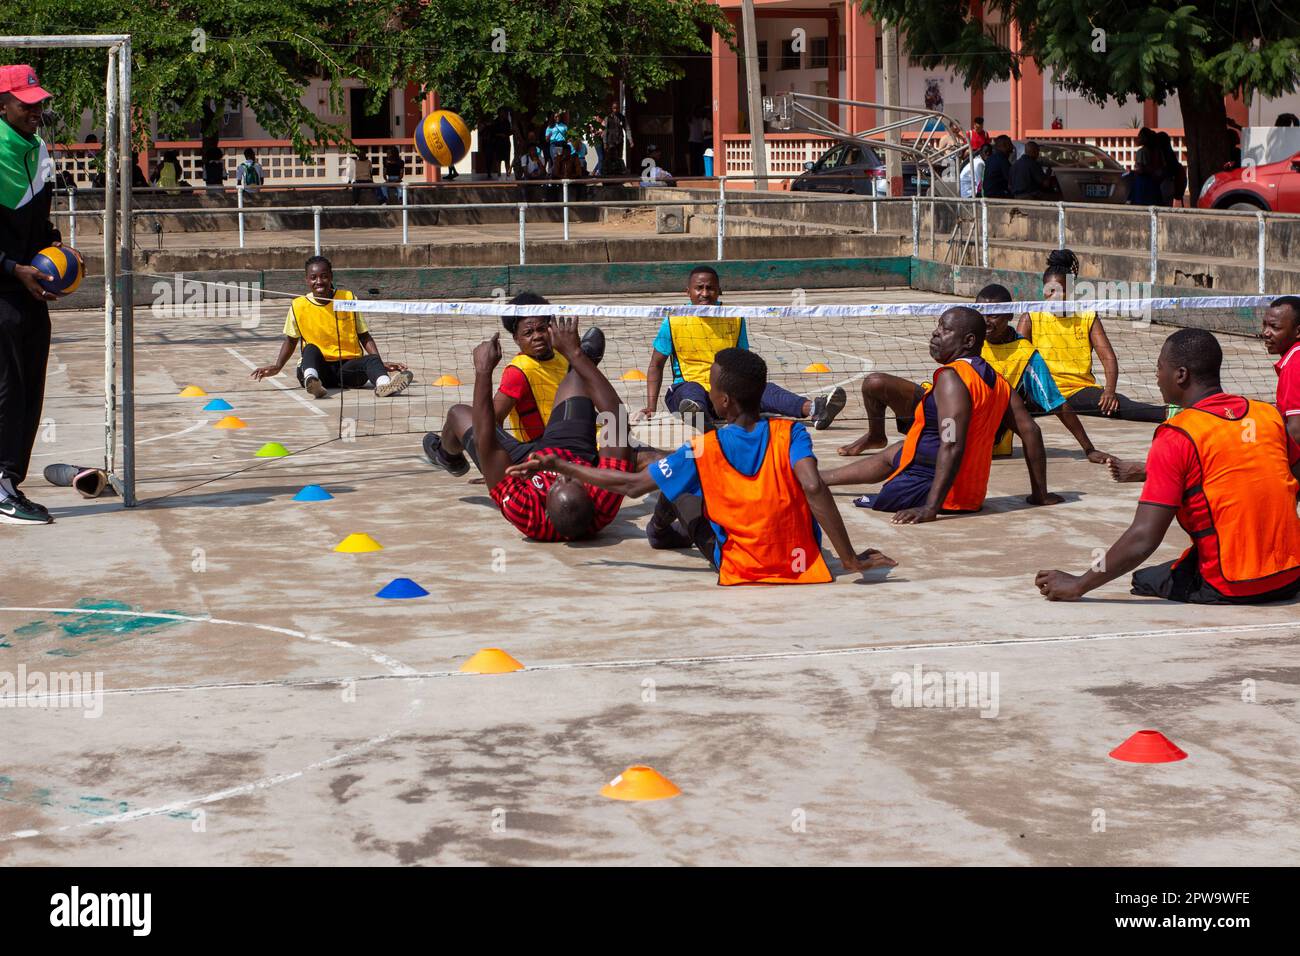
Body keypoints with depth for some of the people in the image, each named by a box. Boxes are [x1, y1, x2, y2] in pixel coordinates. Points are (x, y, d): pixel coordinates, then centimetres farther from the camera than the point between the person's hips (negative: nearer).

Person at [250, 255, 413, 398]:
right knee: (311, 349, -31)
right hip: (317, 368, 0)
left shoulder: (348, 299, 3)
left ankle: (383, 383, -64)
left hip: (349, 366, 0)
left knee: (371, 360, -30)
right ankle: (312, 381, -62)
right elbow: (291, 340, 15)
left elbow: (365, 337, 7)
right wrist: (277, 367, -1)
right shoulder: (298, 306, 3)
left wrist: (380, 363, -7)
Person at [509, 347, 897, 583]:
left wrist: (556, 466, 1)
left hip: (740, 569, -2)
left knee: (677, 488, 20)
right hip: (802, 563, 2)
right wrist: (850, 558, -24)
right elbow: (814, 488, -28)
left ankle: (661, 530, 52)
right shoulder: (791, 434, -14)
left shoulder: (703, 451, -14)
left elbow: (631, 485, -8)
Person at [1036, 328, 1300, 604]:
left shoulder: (1176, 438, -13)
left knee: (1144, 581, 17)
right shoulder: (1269, 414, 3)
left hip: (1230, 588, -6)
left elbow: (1143, 538, -17)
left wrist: (1079, 586, -9)